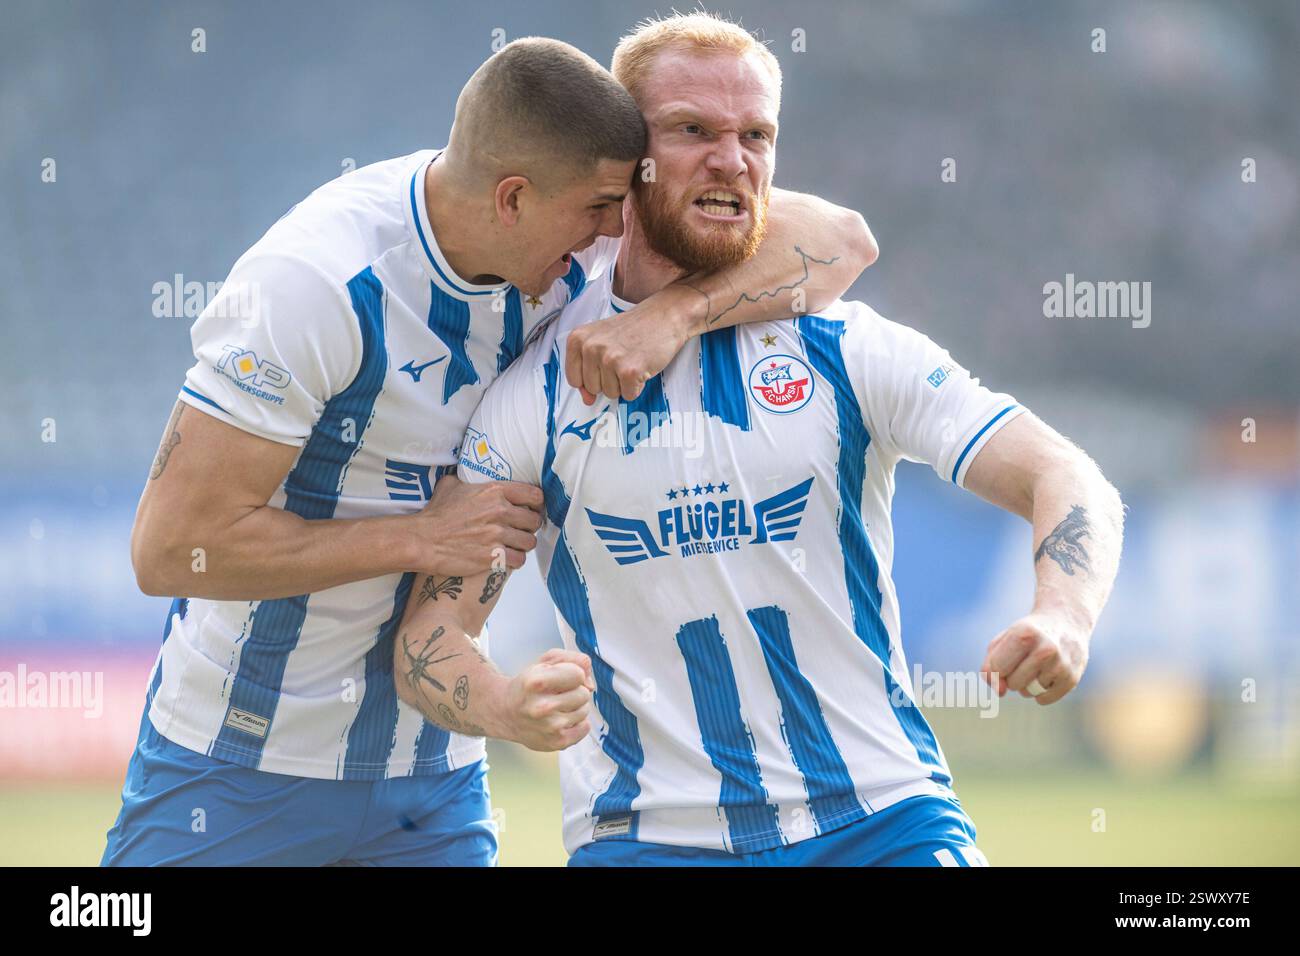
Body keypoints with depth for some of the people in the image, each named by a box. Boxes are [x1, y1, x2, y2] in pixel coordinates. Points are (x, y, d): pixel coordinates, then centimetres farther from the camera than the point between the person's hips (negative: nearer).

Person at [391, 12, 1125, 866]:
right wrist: (515, 711, -22)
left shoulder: (845, 348, 5)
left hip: (882, 818, 1)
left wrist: (1064, 618, -23)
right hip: (651, 836, 0)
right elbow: (430, 631, 1)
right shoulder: (538, 391, 3)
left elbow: (1064, 477, -1)